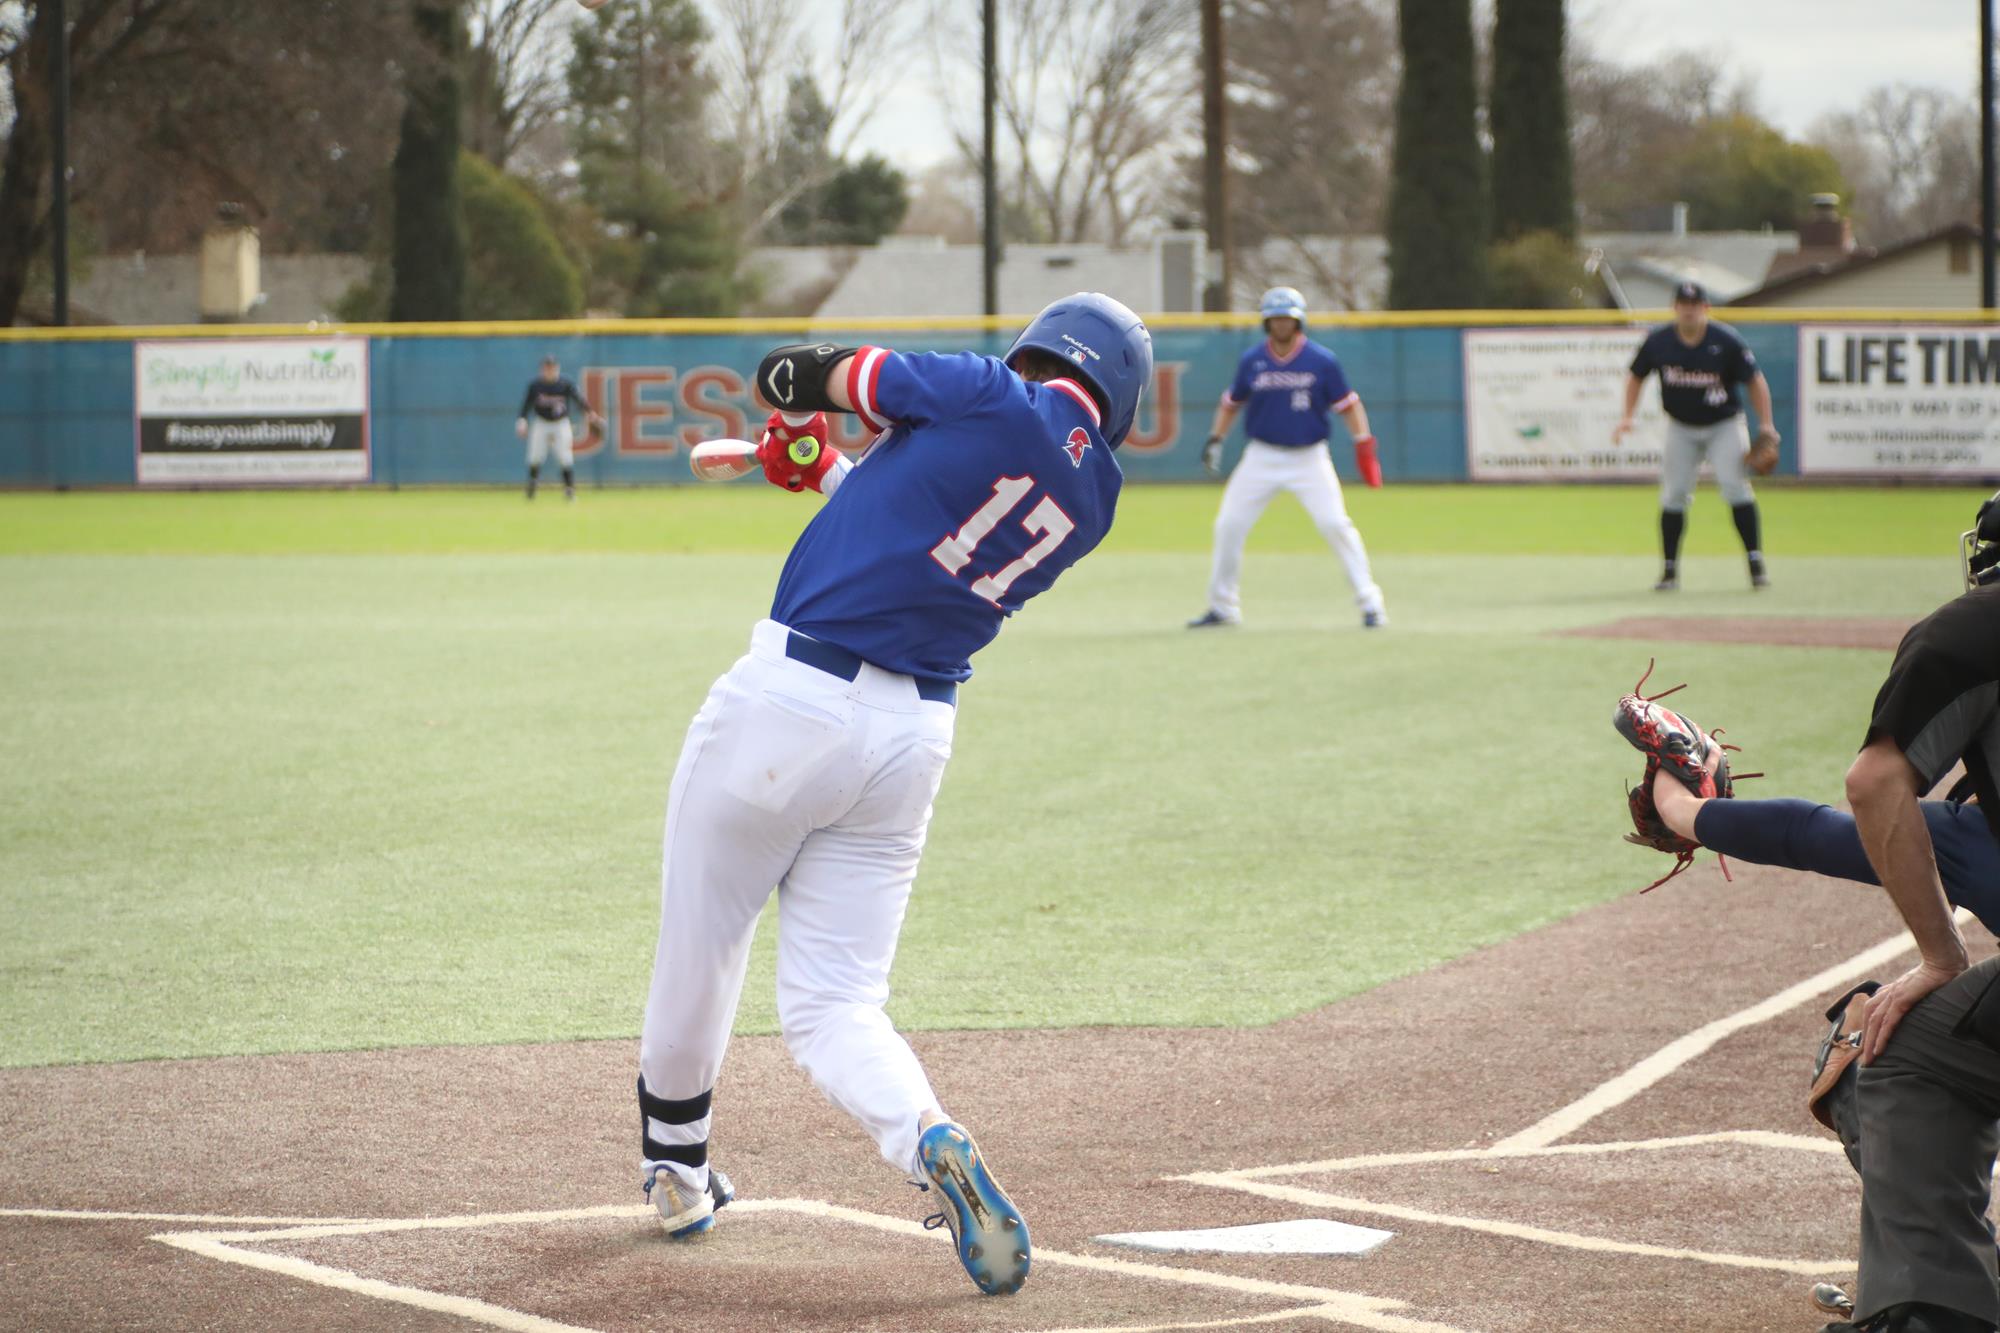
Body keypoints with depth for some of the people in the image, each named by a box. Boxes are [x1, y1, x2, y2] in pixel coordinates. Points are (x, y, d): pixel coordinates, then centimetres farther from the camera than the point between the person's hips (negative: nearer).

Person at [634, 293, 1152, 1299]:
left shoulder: (995, 399, -8)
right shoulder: (1095, 499, 9)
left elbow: (807, 376, 5)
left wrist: (794, 390, 27)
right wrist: (829, 473, 32)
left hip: (793, 695, -5)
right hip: (915, 735, 5)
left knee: (699, 941, 16)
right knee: (834, 1004, 7)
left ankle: (675, 1167, 29)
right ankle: (930, 1138, -20)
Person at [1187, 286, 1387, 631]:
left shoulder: (1322, 361, -6)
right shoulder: (1252, 361, 1)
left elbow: (1347, 404, -2)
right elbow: (1232, 402, 14)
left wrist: (1363, 442, -13)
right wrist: (1215, 439, 4)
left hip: (1309, 457, -3)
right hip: (1262, 457, 3)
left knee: (1335, 523, -14)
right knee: (1229, 526, -1)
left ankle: (1370, 602, -6)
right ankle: (1222, 607, 14)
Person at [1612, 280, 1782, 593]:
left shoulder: (1725, 341, -17)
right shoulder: (1658, 342, -9)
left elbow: (1755, 380, -10)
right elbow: (1636, 376, 8)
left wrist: (1766, 426, -16)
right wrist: (1627, 417, -2)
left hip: (1724, 425, -3)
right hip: (1681, 428, 3)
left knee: (1734, 484, -18)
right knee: (1673, 494, 0)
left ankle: (1755, 561, -13)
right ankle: (1669, 569, 9)